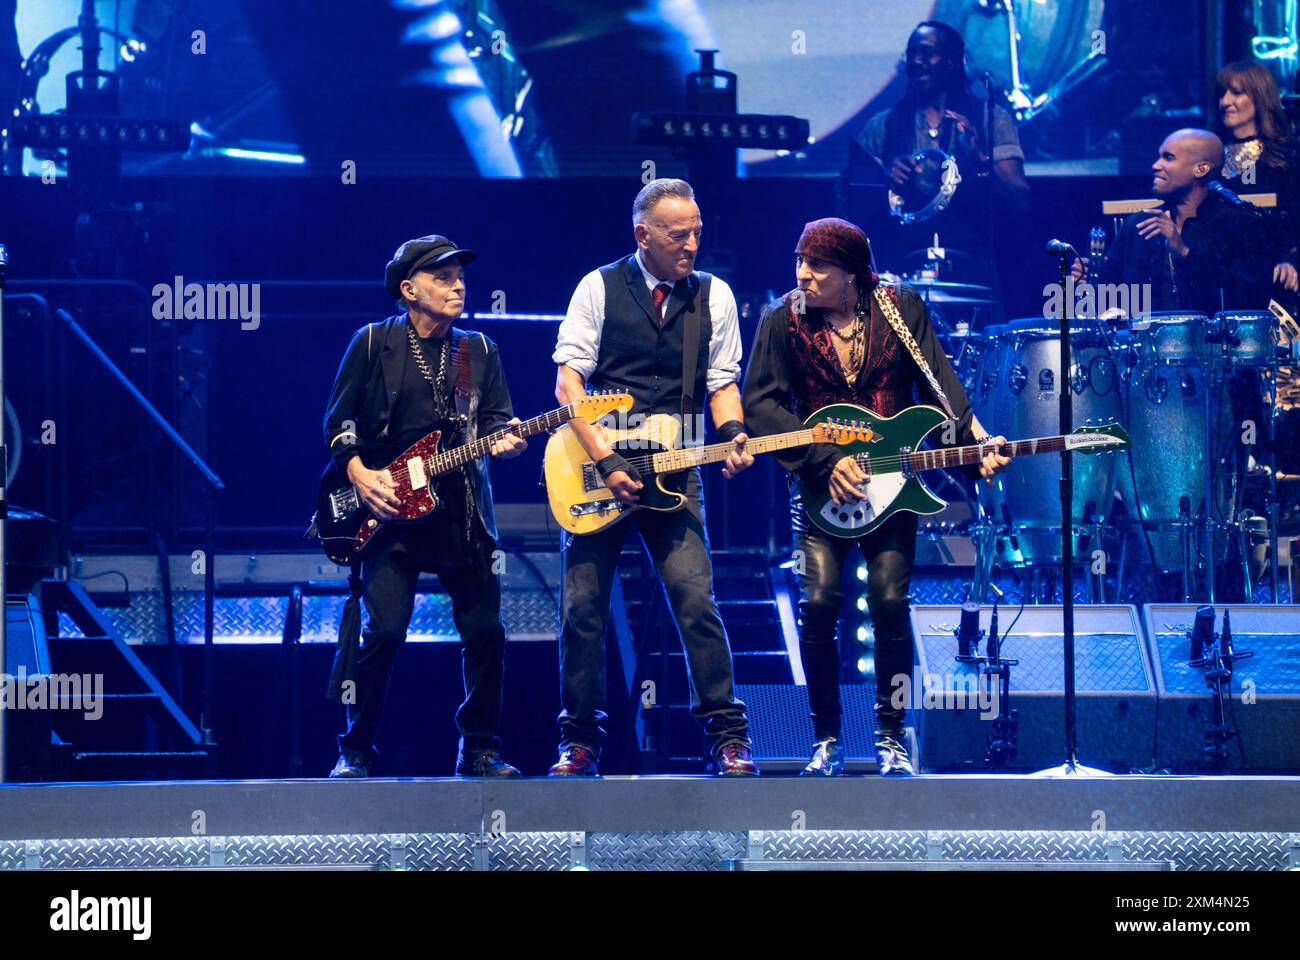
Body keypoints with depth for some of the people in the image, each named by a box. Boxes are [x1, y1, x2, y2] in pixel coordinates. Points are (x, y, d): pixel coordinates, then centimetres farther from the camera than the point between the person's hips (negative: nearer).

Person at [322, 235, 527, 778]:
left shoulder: (479, 352, 13)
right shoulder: (373, 343, 4)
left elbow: (497, 419, 10)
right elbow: (338, 420, 4)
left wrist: (502, 439, -13)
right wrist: (360, 473, -9)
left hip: (463, 511, 3)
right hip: (391, 509, -3)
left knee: (485, 630, -3)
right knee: (384, 628, -12)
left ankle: (479, 749, 10)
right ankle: (356, 751, 1)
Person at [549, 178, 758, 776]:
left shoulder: (713, 295, 8)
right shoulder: (600, 288, 0)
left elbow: (722, 383, 10)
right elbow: (568, 381, -5)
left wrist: (732, 434, -12)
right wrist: (605, 459, -15)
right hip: (597, 463, -1)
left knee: (695, 600, -11)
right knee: (583, 608, 0)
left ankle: (727, 735, -6)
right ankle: (580, 740, 10)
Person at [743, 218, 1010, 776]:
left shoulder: (900, 309, 2)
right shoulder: (784, 320, -1)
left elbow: (938, 387, -4)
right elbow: (760, 405, -6)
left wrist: (977, 441, -20)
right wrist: (825, 462, -15)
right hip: (818, 487, 0)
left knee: (891, 602, -10)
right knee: (817, 604, -12)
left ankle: (891, 738, 4)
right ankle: (827, 739, 2)